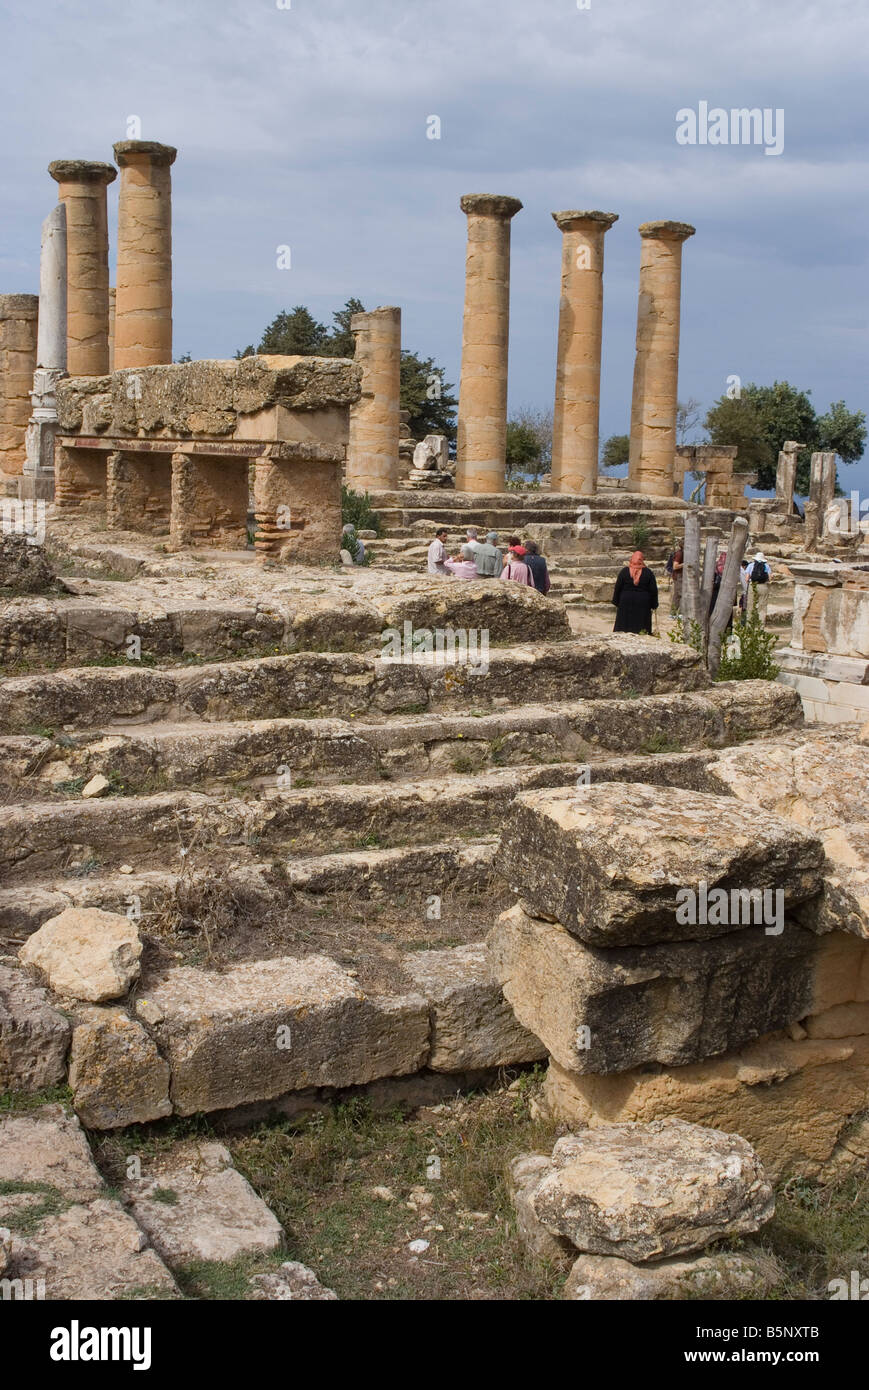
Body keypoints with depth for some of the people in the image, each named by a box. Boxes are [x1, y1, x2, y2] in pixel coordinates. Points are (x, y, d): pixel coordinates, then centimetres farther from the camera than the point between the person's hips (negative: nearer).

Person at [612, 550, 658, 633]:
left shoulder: (624, 571, -2)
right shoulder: (648, 573, -2)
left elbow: (617, 588, 0)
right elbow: (654, 591, -1)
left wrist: (615, 603, 7)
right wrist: (653, 606, 6)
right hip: (643, 605, 0)